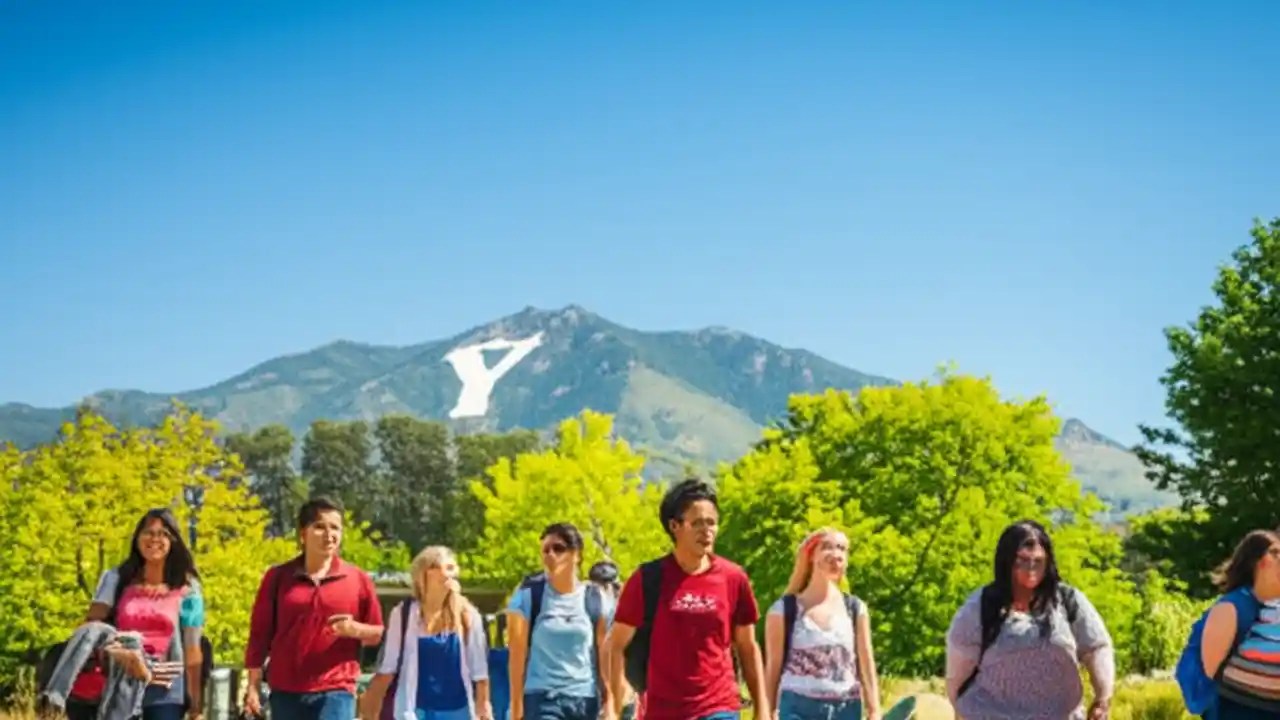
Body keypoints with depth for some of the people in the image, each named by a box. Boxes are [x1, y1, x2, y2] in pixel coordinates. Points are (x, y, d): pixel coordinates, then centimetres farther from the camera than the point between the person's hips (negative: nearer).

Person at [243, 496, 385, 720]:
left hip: (336, 691, -2)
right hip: (286, 692, 2)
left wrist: (355, 629, -13)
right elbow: (260, 634, 7)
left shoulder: (358, 579, 3)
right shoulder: (278, 578, 4)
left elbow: (379, 634, 9)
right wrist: (253, 686, 3)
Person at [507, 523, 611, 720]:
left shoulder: (594, 599, 4)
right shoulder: (528, 595, -2)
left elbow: (604, 654, 6)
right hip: (542, 700, -3)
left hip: (586, 700, 3)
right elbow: (517, 655, -2)